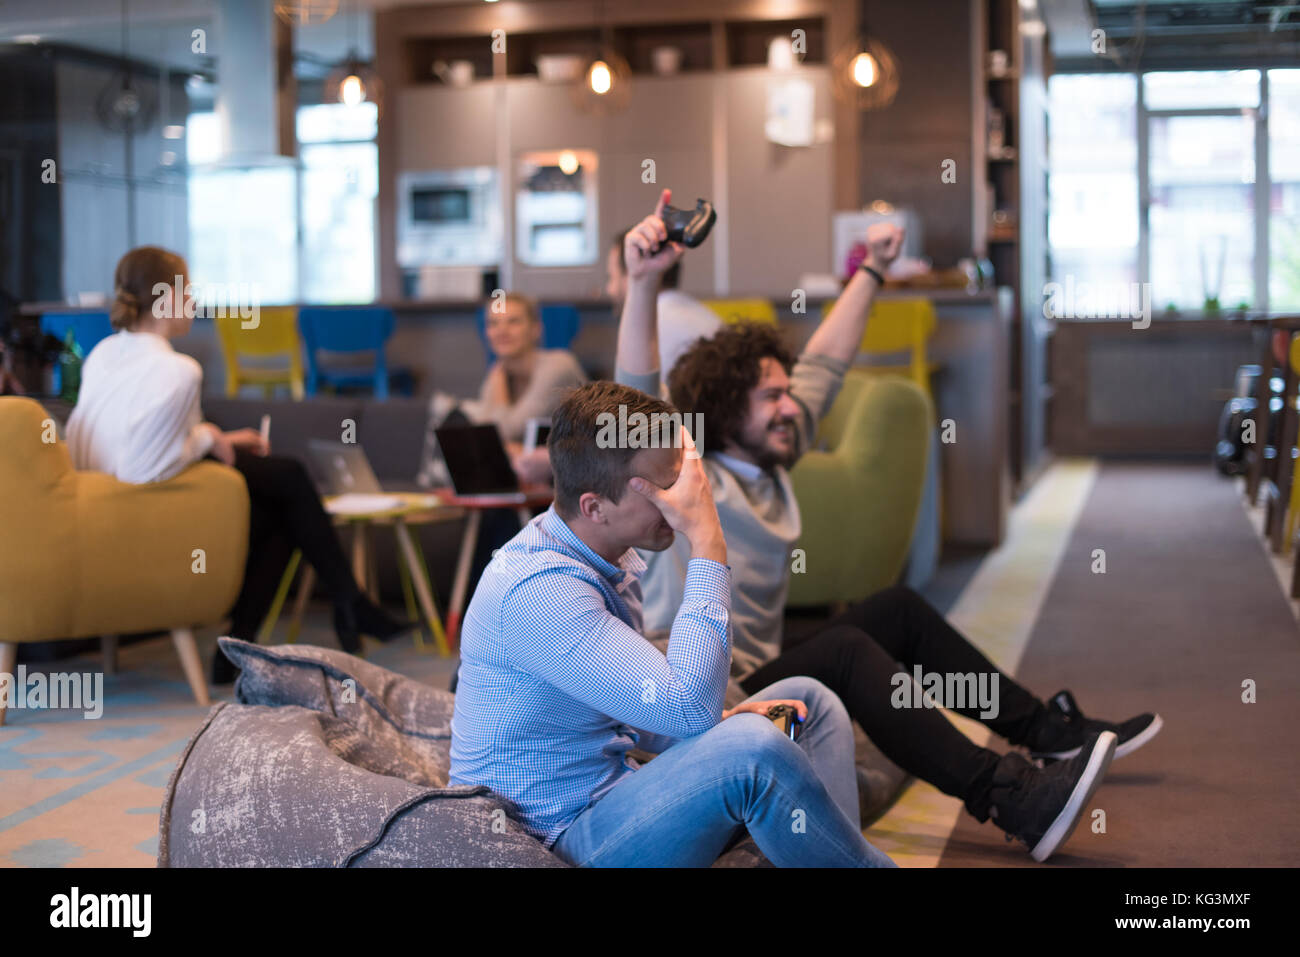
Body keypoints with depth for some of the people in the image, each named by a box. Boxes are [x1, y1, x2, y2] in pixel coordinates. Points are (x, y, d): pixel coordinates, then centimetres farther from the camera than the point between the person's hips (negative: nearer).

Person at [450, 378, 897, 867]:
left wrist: (722, 721, -1)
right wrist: (707, 544, -27)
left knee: (808, 700, 9)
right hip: (556, 839, -10)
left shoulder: (611, 560, 7)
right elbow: (687, 706, -31)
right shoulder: (537, 588, -26)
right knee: (752, 751, -32)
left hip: (613, 796, 10)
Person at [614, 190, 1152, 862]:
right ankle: (1015, 801, -37)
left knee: (898, 609, 10)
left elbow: (825, 364, 22)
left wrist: (873, 270, 29)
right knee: (845, 649, -30)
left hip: (763, 678, 10)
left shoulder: (768, 466, 11)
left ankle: (1054, 733, 17)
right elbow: (637, 391, -30)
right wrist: (642, 281, -44)